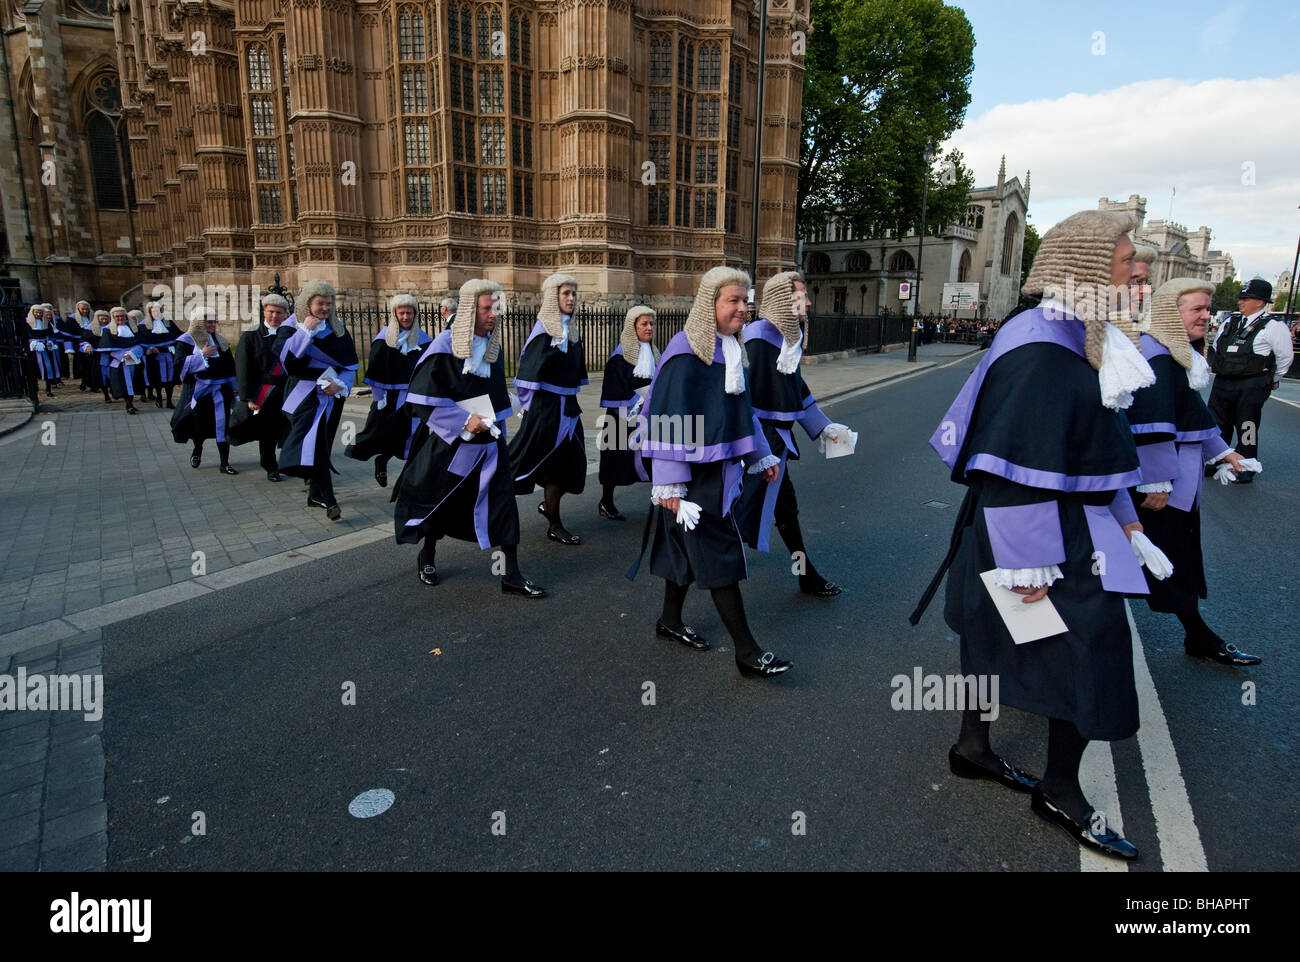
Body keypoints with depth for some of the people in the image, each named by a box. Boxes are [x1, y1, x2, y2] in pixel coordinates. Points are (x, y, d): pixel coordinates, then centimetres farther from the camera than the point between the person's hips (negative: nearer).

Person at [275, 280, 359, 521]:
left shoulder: (338, 329, 10)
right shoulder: (292, 327, 1)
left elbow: (351, 364, 8)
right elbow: (283, 355, -17)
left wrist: (341, 384, -9)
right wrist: (305, 330, -18)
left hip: (332, 394, 4)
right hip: (304, 394, -4)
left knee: (322, 444, 8)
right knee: (311, 443, -19)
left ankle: (316, 494, 22)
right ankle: (329, 500, -27)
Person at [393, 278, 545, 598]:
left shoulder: (493, 347, 5)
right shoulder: (444, 347, -14)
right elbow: (422, 400, -16)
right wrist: (464, 421, -20)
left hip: (487, 440, 5)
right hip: (448, 442, -4)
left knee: (503, 501, -4)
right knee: (439, 500, 12)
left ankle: (511, 576, 2)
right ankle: (427, 557, 38)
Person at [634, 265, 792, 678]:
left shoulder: (729, 350, 9)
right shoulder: (685, 353, -17)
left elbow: (742, 409, 20)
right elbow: (668, 419, -20)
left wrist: (761, 457, 21)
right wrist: (669, 484, -21)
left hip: (719, 469, 9)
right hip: (693, 473, -9)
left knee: (691, 548, 18)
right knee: (719, 555, -4)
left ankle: (670, 621, 35)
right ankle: (746, 652, 5)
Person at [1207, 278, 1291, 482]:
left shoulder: (1273, 326, -5)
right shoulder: (1230, 322, 11)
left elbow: (1285, 357, 2)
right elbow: (1216, 349, 24)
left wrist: (1274, 380, 10)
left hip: (1251, 386, -5)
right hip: (1222, 382, 5)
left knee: (1246, 427, 1)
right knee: (1218, 425, 9)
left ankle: (1246, 468, 13)